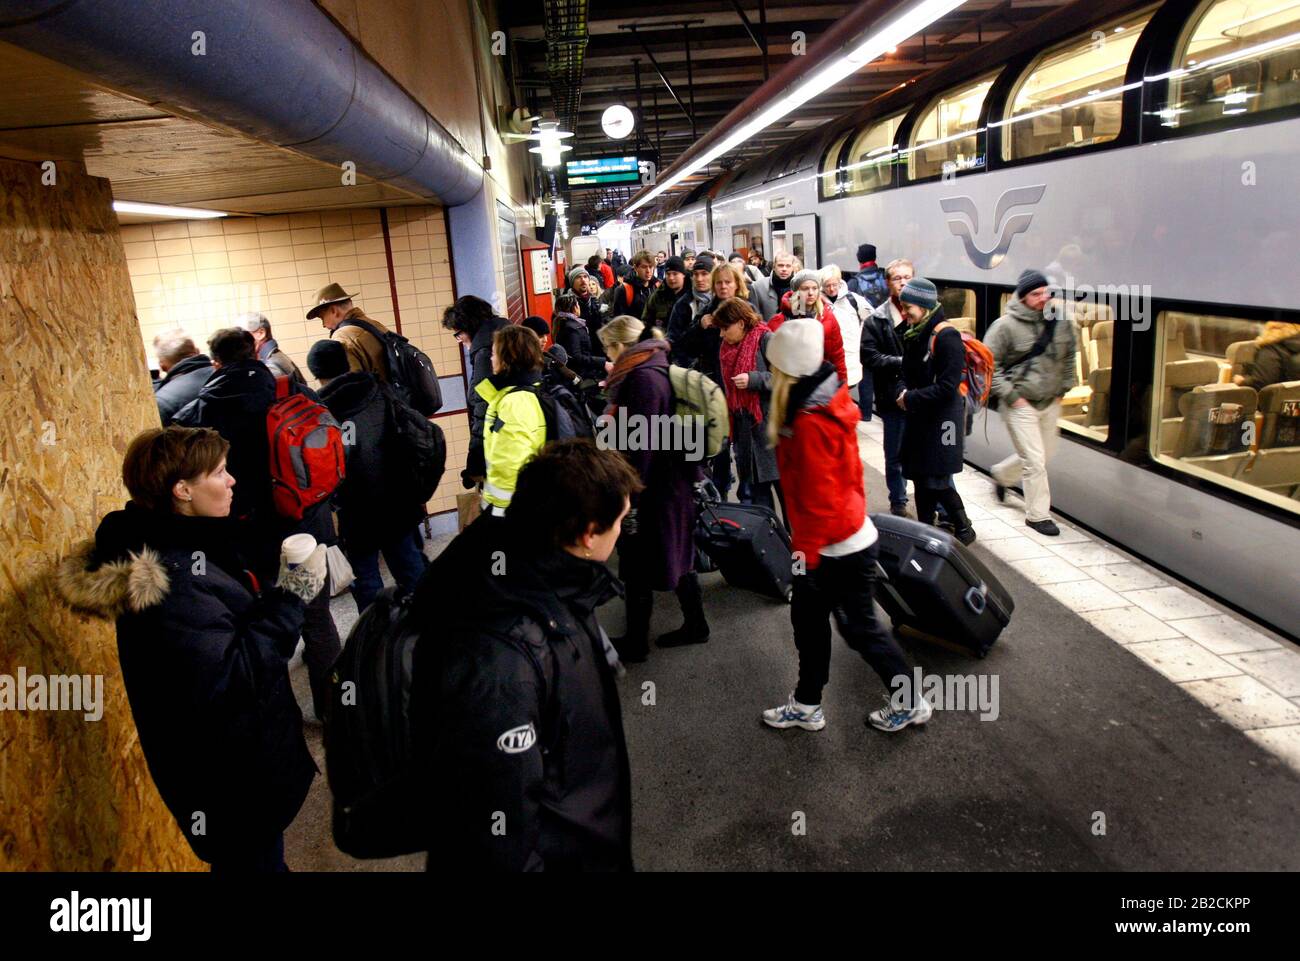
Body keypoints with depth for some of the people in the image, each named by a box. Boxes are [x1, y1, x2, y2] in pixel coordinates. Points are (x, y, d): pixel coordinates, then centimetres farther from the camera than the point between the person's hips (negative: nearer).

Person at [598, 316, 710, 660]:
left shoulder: (642, 379, -20)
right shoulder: (655, 371, 9)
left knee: (637, 567, 5)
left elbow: (639, 447, -23)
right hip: (673, 485, 9)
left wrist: (629, 502, -21)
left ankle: (635, 642, 20)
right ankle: (695, 625, 33)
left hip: (652, 490, -9)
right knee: (676, 557, 20)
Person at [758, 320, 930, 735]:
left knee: (860, 628, 9)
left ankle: (910, 703, 30)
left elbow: (819, 501, -25)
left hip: (839, 549, -9)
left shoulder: (809, 424, -28)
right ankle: (806, 705, 33)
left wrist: (805, 553, -15)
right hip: (849, 535, 9)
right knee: (807, 617, 18)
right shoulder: (827, 401, -1)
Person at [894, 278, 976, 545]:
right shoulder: (914, 335, 8)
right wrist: (901, 392, -8)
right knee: (921, 478, 12)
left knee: (936, 481, -4)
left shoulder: (946, 336, -16)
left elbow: (947, 387, -20)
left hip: (942, 419, -8)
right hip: (920, 418, 8)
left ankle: (964, 529, 15)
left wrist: (911, 399, -15)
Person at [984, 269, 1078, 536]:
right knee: (1035, 461, -4)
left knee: (1045, 454, 19)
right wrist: (1010, 395, -14)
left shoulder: (1061, 321, 1)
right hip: (1020, 405, -6)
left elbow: (1070, 357, 16)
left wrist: (1064, 388, 9)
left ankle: (1001, 475, 43)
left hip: (1051, 404, 6)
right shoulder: (1006, 326, -15)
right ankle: (1038, 515, 11)